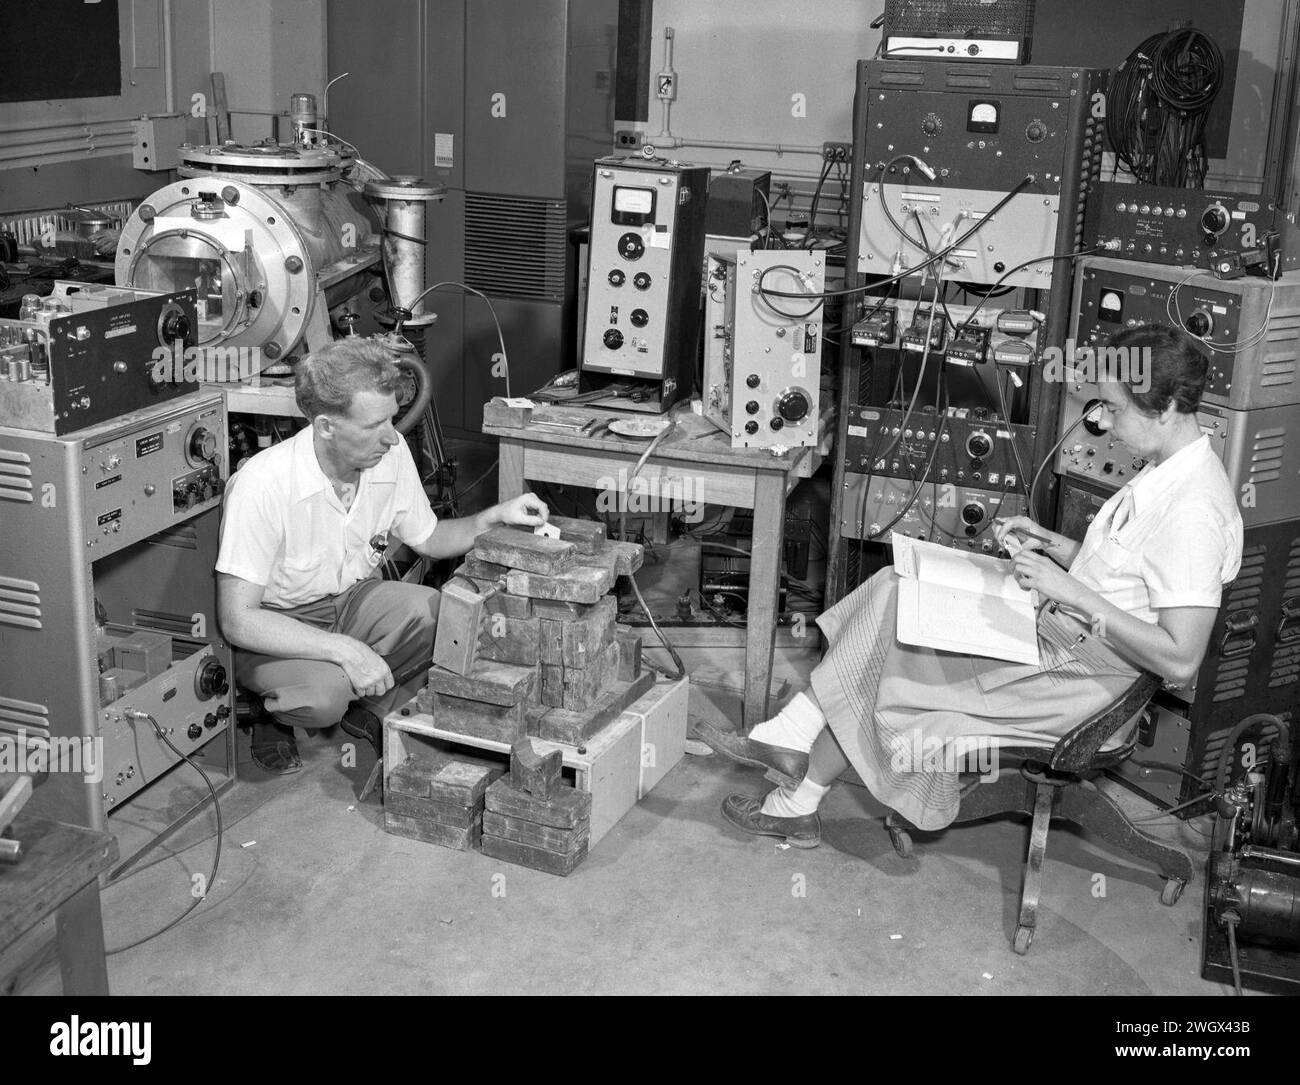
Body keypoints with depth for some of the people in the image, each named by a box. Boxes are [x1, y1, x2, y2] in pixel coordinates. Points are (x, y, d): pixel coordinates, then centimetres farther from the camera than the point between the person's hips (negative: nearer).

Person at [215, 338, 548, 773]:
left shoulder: (392, 453, -13)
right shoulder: (262, 484, -30)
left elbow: (427, 539, 6)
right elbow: (238, 621, -29)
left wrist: (495, 517, -12)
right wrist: (344, 650, -34)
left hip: (352, 600, 5)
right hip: (275, 624, -5)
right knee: (323, 692, -36)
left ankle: (371, 711, 4)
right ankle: (274, 717, 2)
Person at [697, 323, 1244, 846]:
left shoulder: (1194, 511, -25)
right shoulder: (1165, 470, 5)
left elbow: (1180, 661, -28)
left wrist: (1071, 591, -28)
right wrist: (1049, 543, 4)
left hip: (1076, 678, -9)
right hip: (1050, 628, 10)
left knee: (877, 684, -5)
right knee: (892, 594, 0)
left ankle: (795, 803, 16)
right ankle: (791, 738, -1)